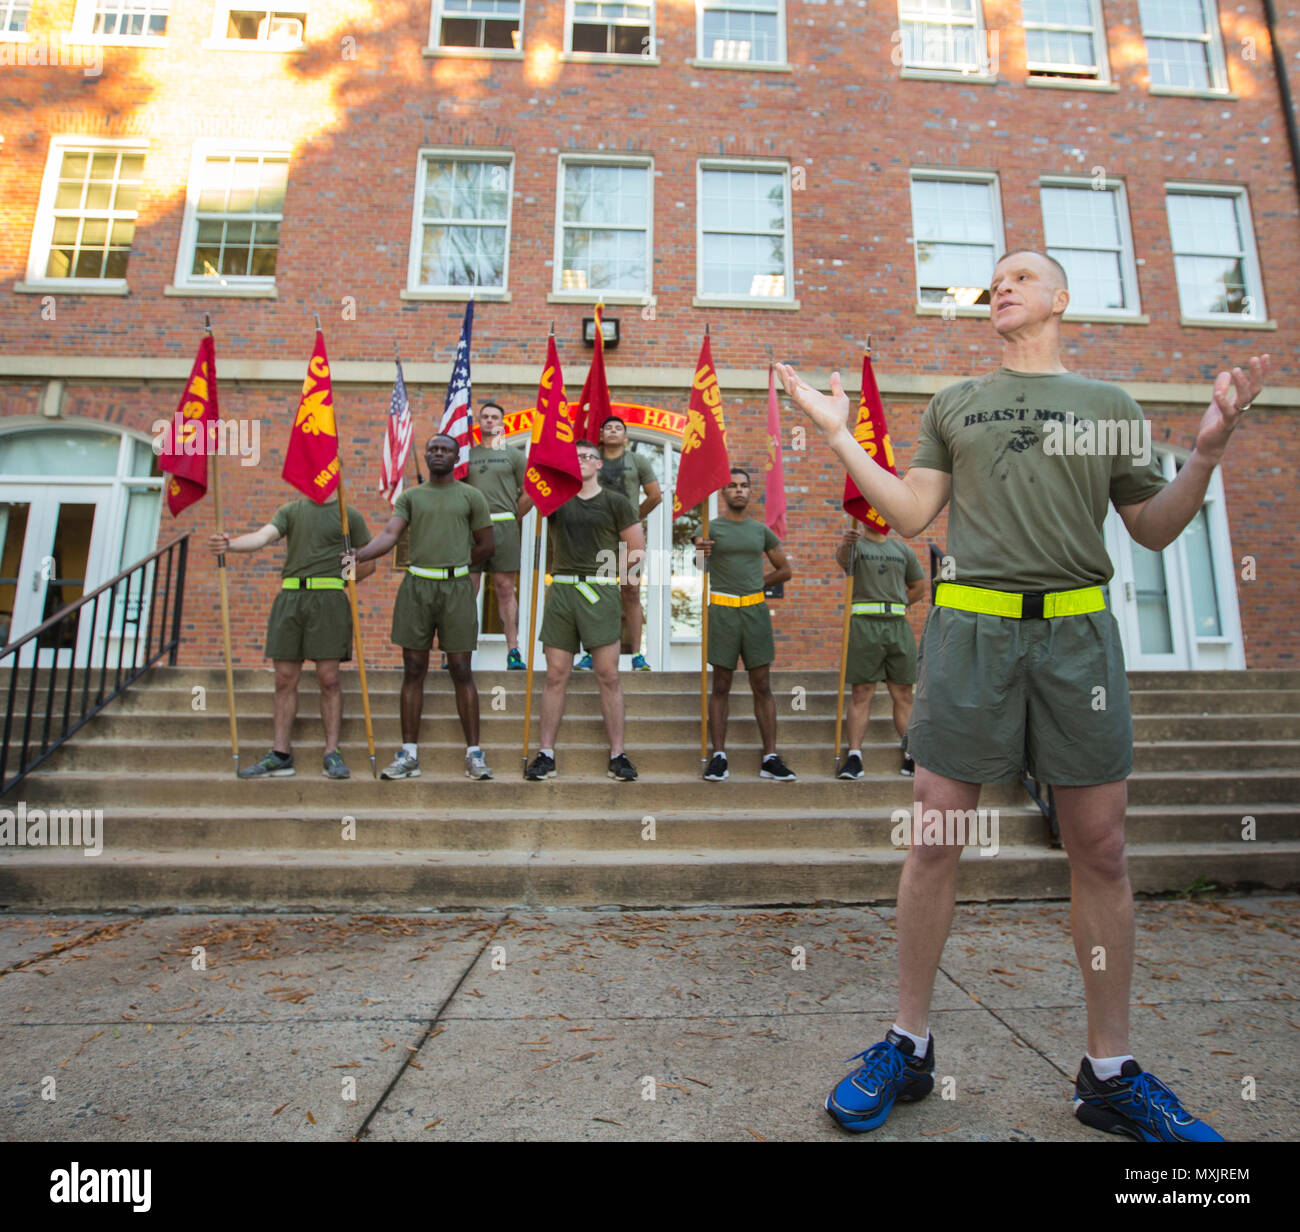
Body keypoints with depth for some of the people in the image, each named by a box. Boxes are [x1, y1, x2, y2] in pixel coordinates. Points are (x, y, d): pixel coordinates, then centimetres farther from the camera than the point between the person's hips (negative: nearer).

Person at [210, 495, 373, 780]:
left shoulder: (349, 516, 10)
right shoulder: (290, 511, 15)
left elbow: (368, 563, 13)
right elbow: (262, 537, -2)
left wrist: (337, 582, 5)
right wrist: (229, 544, -21)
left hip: (328, 600, -3)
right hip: (289, 598, 3)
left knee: (328, 679, -4)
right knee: (285, 679, 3)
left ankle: (332, 754, 2)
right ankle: (280, 755, 9)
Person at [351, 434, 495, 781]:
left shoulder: (471, 496, 9)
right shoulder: (410, 496, 13)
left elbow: (486, 545, 10)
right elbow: (389, 534, -2)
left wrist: (453, 566, 7)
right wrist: (357, 555, -19)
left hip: (456, 588, -2)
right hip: (415, 587, 2)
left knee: (461, 671, -1)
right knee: (413, 670, 4)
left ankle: (474, 754, 5)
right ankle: (409, 755, 11)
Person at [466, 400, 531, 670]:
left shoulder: (513, 455, 9)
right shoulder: (467, 454, 15)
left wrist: (511, 518, 4)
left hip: (504, 528, -2)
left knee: (505, 590, -1)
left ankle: (513, 650, 2)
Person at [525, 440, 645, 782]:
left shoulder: (615, 502, 9)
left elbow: (638, 550, 9)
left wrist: (611, 571, 3)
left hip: (600, 593, -2)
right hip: (561, 590, 2)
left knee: (608, 676, -3)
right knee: (556, 676, 2)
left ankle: (618, 755, 5)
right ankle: (546, 754, 8)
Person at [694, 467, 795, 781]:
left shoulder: (761, 530, 14)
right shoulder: (711, 528, 6)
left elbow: (785, 570, 21)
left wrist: (757, 586, 10)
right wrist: (699, 551, -33)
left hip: (756, 610, 3)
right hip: (722, 611, -3)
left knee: (762, 686, 3)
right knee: (721, 686, 1)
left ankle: (770, 758, 6)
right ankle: (718, 756, 5)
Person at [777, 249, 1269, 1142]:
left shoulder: (1110, 405, 17)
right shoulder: (955, 405, 17)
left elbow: (1154, 530, 15)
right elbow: (912, 514, 7)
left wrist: (1211, 448, 1)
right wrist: (838, 434, 5)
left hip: (1079, 632, 2)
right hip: (973, 629, -1)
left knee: (1101, 850, 4)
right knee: (935, 839, -1)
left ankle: (1111, 1075, 22)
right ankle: (909, 1046, 16)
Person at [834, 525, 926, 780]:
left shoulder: (902, 549, 19)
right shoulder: (855, 545, 6)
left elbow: (919, 586, 26)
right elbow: (841, 559, -18)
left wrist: (897, 605, 13)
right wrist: (845, 544, -41)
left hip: (898, 624, 4)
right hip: (863, 625, -4)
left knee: (903, 694, 4)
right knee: (861, 693, -5)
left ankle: (911, 755, 7)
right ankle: (854, 756, -6)